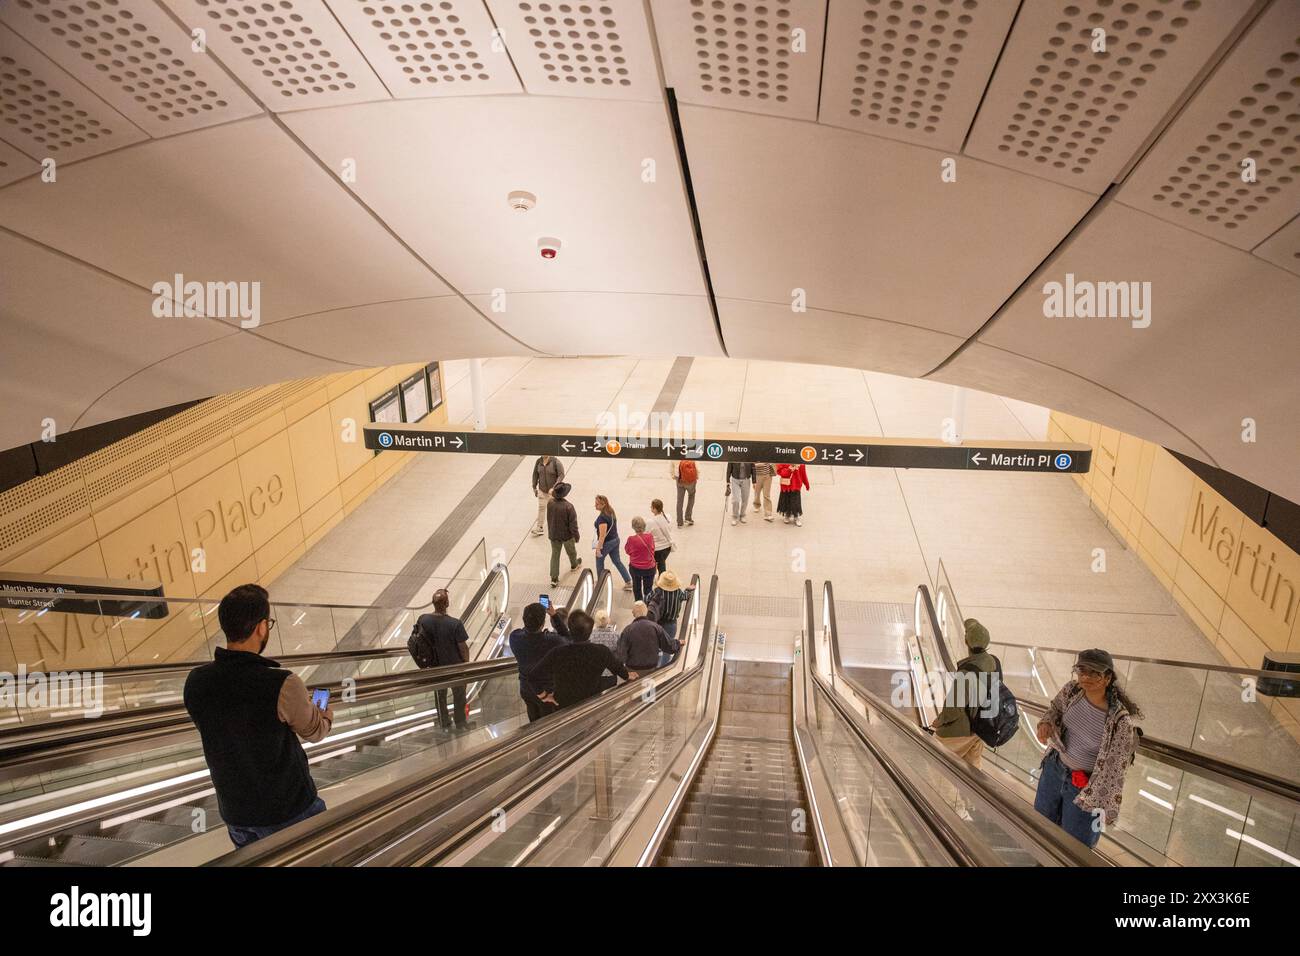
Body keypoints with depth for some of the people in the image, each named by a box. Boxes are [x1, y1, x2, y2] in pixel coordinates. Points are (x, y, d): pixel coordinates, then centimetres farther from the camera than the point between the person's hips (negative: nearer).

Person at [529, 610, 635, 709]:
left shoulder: (556, 654, -23)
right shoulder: (602, 652, -20)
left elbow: (533, 676, -16)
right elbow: (618, 668, 0)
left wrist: (543, 694, 1)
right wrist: (627, 675, 22)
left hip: (563, 707, 0)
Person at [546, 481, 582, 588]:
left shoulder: (550, 503, -15)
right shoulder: (568, 506, -29)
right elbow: (573, 523, -23)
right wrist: (576, 536, -8)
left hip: (553, 535, 3)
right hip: (567, 535, -3)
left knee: (555, 555, 13)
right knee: (571, 551, 26)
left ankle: (554, 579, 10)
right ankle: (574, 565, 54)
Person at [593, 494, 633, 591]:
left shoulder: (602, 517, -27)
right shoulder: (611, 513, 1)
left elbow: (602, 535, -26)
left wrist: (598, 548, -21)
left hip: (607, 542, -8)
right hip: (615, 540, 8)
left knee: (599, 561, 15)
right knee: (617, 561, 16)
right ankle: (628, 582, 15)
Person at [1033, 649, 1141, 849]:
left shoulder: (1120, 721, -28)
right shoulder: (1071, 691, -14)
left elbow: (1115, 767, -21)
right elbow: (1055, 709, 7)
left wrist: (1108, 808, -16)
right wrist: (1046, 723, -15)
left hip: (1086, 786, -5)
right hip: (1054, 768, 5)